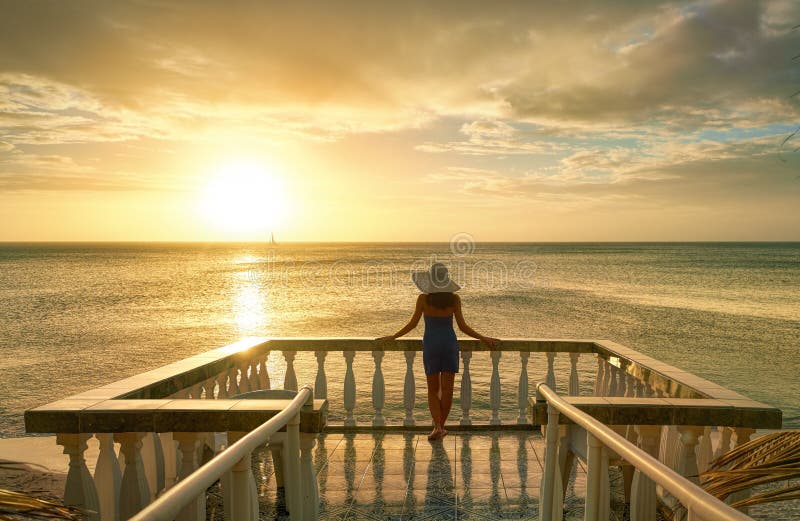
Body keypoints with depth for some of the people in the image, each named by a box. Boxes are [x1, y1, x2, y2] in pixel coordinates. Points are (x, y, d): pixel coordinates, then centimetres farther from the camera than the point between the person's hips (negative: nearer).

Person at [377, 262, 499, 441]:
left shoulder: (423, 298, -7)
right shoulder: (454, 298, -4)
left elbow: (412, 323, -2)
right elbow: (462, 326, -2)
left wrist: (393, 337, 11)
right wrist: (484, 339, 9)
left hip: (431, 344, -1)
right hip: (449, 343, 1)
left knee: (433, 390, 10)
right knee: (447, 389, 10)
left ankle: (437, 426, -3)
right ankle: (441, 426, 17)